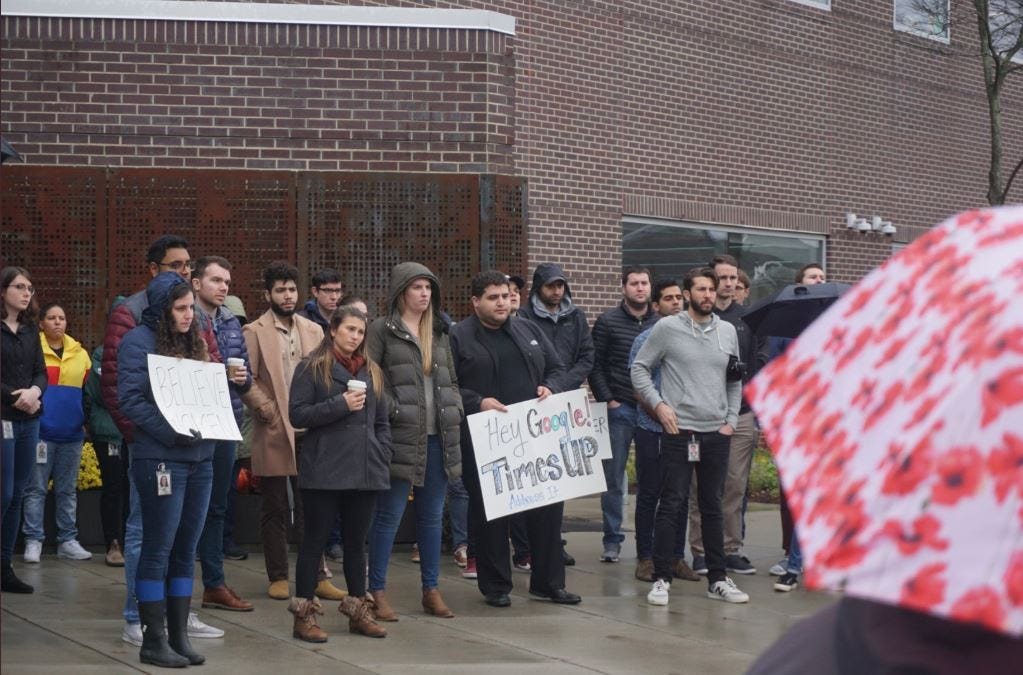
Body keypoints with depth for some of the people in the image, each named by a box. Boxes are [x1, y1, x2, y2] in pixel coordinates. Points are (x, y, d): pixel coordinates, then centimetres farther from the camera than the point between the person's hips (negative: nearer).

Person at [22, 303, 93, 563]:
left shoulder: (80, 354, 11)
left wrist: (86, 420, 11)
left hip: (72, 433, 4)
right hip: (41, 431, -4)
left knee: (67, 490, 9)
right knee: (36, 488, 0)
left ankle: (67, 541, 15)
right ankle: (33, 541, 3)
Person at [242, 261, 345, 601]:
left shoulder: (313, 331, 13)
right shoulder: (254, 332, 1)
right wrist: (268, 411, -13)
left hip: (310, 432, 3)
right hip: (274, 433, -3)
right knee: (275, 509, 5)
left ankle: (317, 576, 10)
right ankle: (278, 577, 14)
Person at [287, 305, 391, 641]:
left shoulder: (372, 372, 16)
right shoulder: (312, 368, 0)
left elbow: (382, 421, 19)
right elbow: (297, 414, -7)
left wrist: (382, 459, 8)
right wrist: (340, 405, -14)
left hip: (365, 472, 5)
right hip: (324, 471, -5)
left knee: (357, 542, 12)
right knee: (315, 540, 0)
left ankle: (358, 610, 21)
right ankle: (304, 615, 6)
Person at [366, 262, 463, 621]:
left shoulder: (439, 331, 17)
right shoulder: (382, 329, -2)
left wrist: (456, 409, 7)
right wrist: (393, 411, -14)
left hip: (438, 437, 6)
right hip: (401, 437, -6)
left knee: (432, 516, 11)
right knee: (389, 515, -1)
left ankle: (431, 590, 20)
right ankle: (377, 591, 8)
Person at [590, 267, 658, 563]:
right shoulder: (608, 322, 1)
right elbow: (595, 366, 0)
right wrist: (607, 400, -7)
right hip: (619, 409, -2)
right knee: (613, 479, 3)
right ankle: (612, 540, 11)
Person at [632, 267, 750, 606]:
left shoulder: (728, 331, 9)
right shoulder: (667, 328, -3)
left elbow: (736, 380, 16)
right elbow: (639, 368, 1)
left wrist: (731, 419, 8)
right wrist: (658, 404, -9)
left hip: (717, 433, 4)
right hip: (679, 431, -4)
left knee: (713, 507, 11)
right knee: (670, 506, -3)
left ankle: (717, 580, 19)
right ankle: (661, 579, 3)